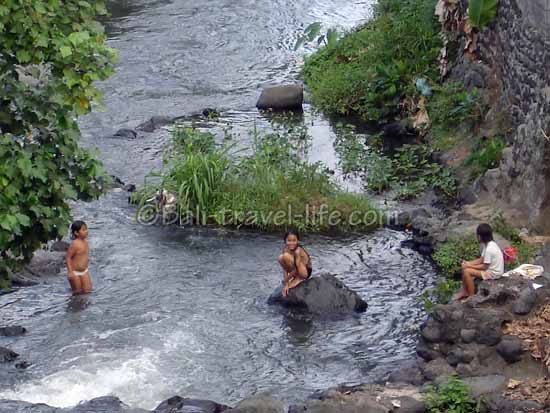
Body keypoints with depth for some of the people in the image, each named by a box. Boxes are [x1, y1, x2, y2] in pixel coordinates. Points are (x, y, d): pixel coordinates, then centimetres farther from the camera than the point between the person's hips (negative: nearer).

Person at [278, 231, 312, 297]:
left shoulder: (298, 251, -30)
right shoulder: (285, 249, -13)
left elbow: (297, 269, -26)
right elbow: (285, 267, -13)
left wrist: (285, 281, -14)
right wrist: (286, 284, -18)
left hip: (305, 272, -8)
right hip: (294, 271, 8)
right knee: (281, 258, -14)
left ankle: (299, 279, -10)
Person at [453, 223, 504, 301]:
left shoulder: (489, 249, -28)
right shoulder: (489, 244, 3)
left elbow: (484, 267, -22)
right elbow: (482, 259, 10)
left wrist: (469, 266, -13)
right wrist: (469, 263, -2)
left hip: (493, 273, -10)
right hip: (491, 268, 10)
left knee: (467, 272, -18)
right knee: (465, 267, 8)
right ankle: (465, 292, 14)